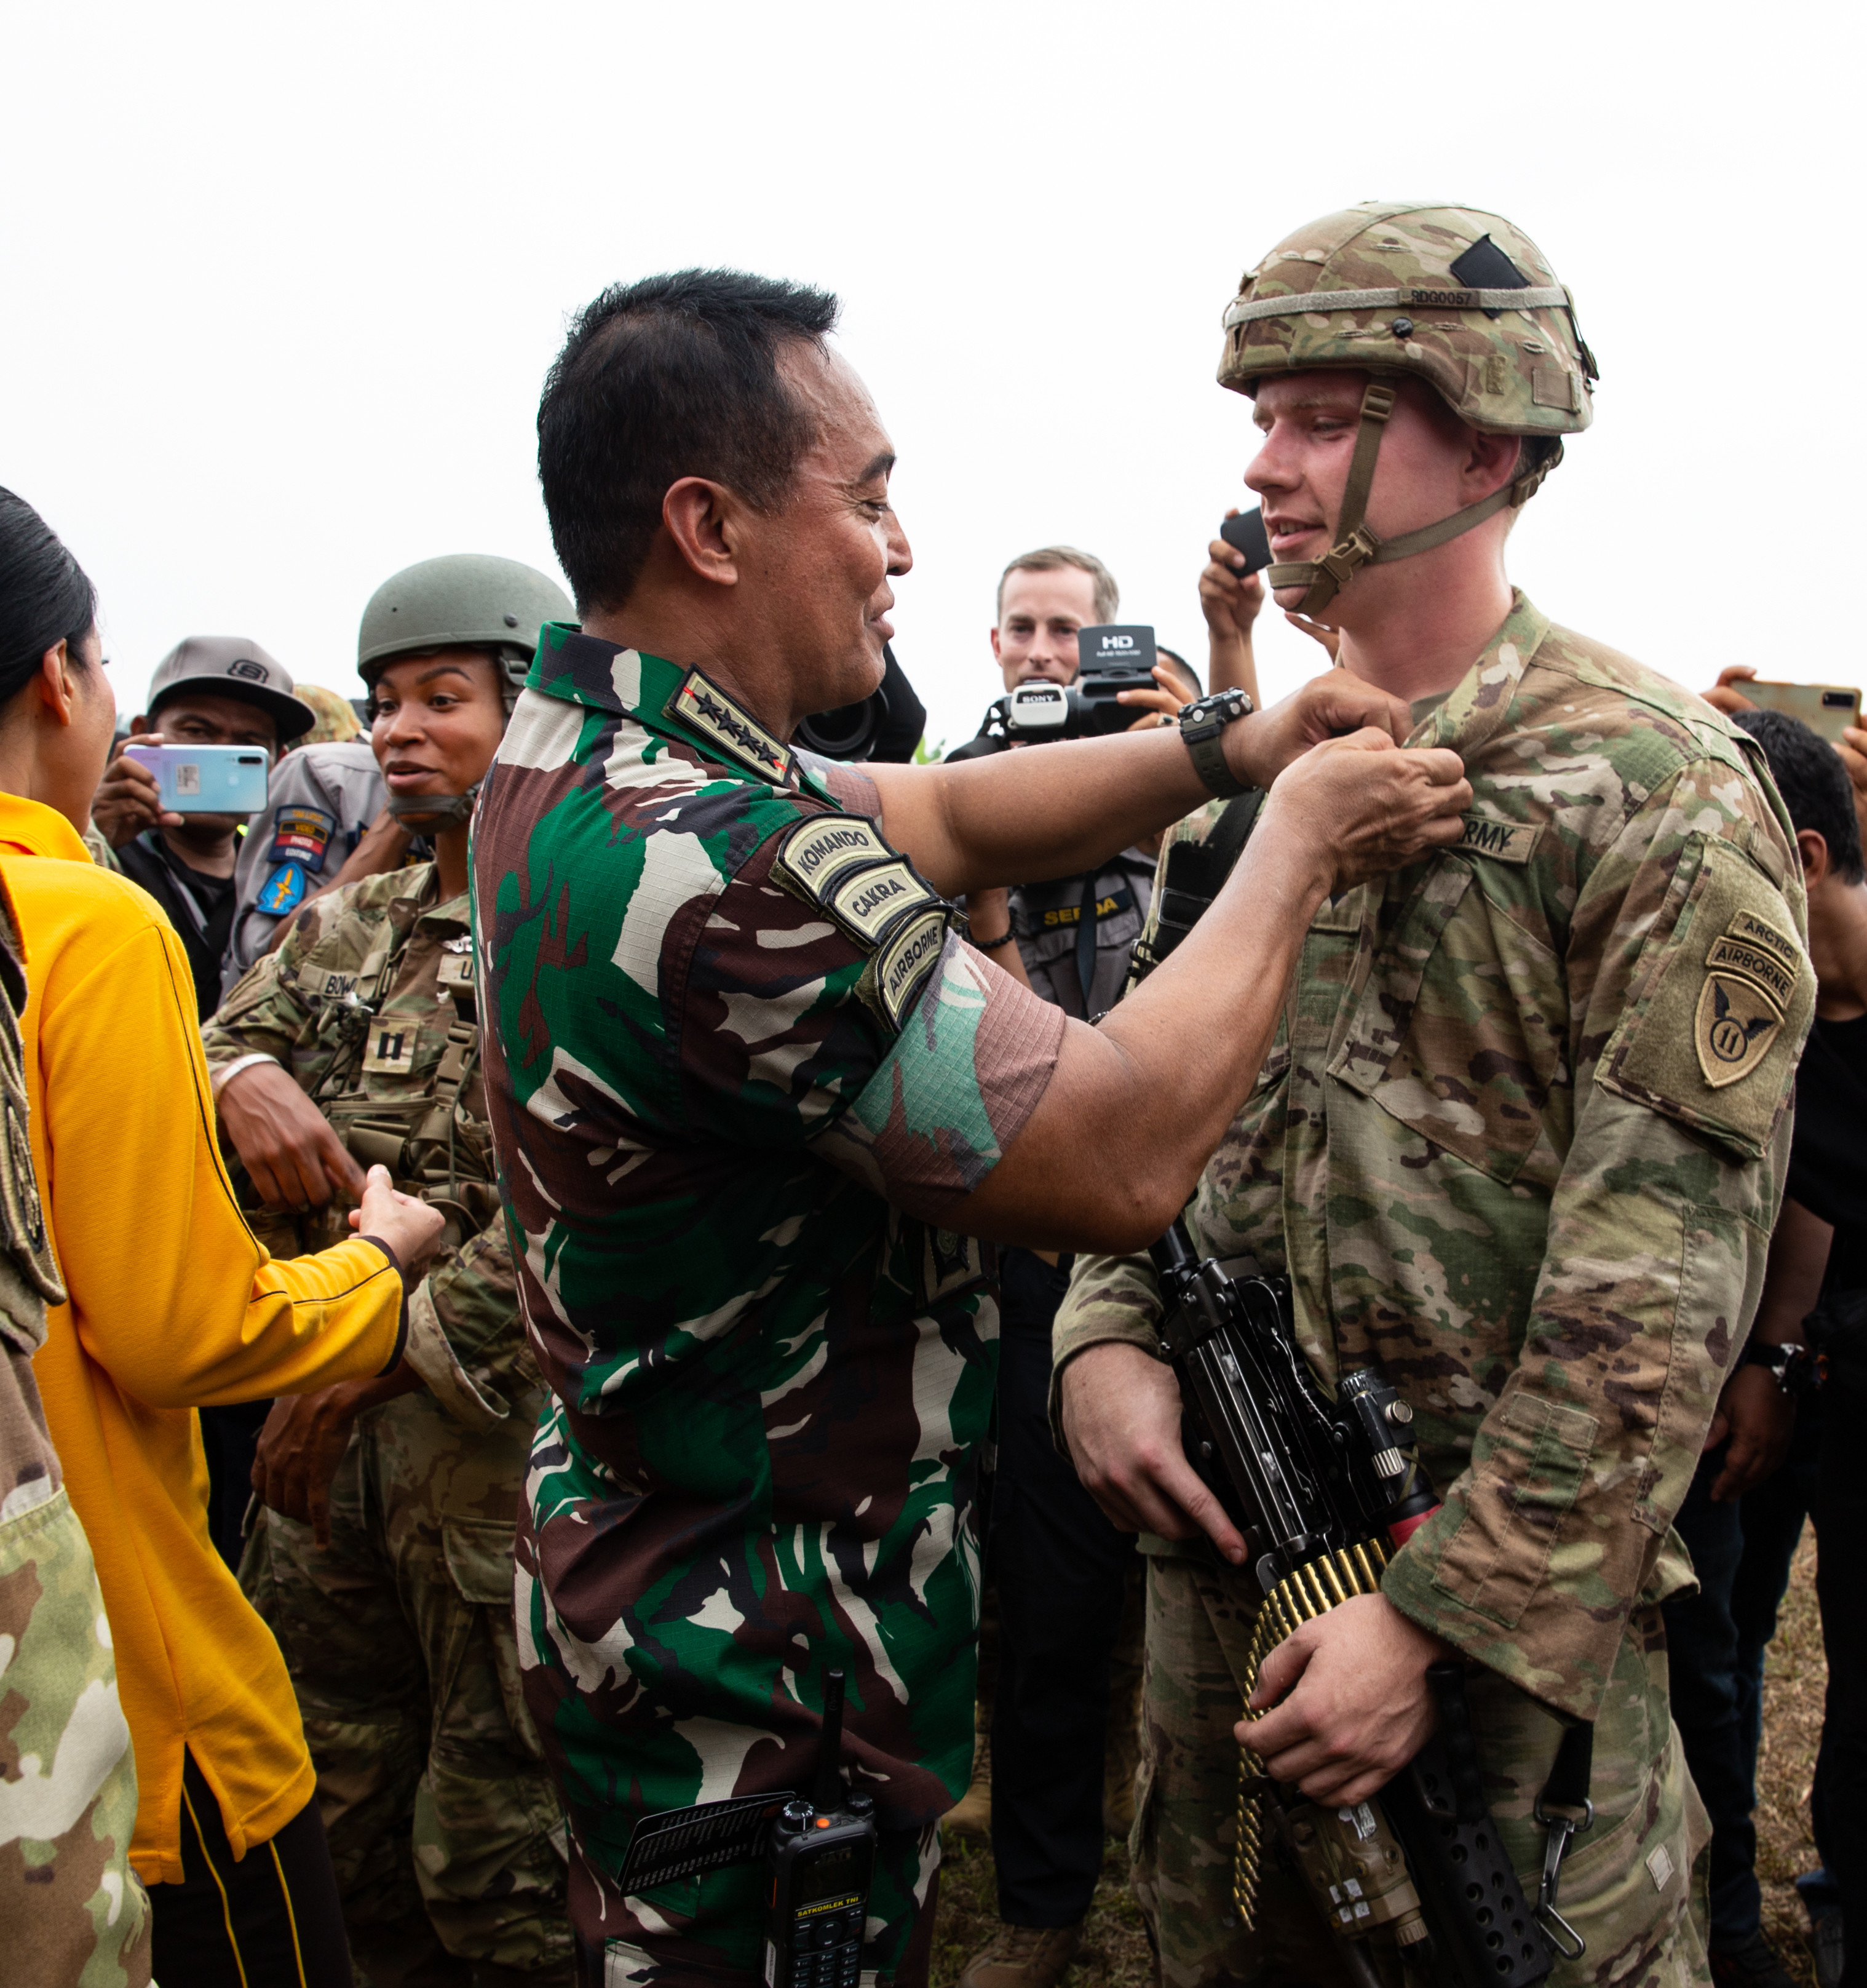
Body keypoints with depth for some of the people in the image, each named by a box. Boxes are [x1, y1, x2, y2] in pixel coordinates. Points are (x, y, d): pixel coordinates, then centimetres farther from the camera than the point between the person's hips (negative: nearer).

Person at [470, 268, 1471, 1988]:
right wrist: (1300, 842, -14)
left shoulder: (573, 764, 1)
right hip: (766, 1682, -9)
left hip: (645, 1562, 10)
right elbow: (1124, 1157, -28)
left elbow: (946, 816, 8)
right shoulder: (712, 867, -32)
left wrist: (1226, 748, -5)